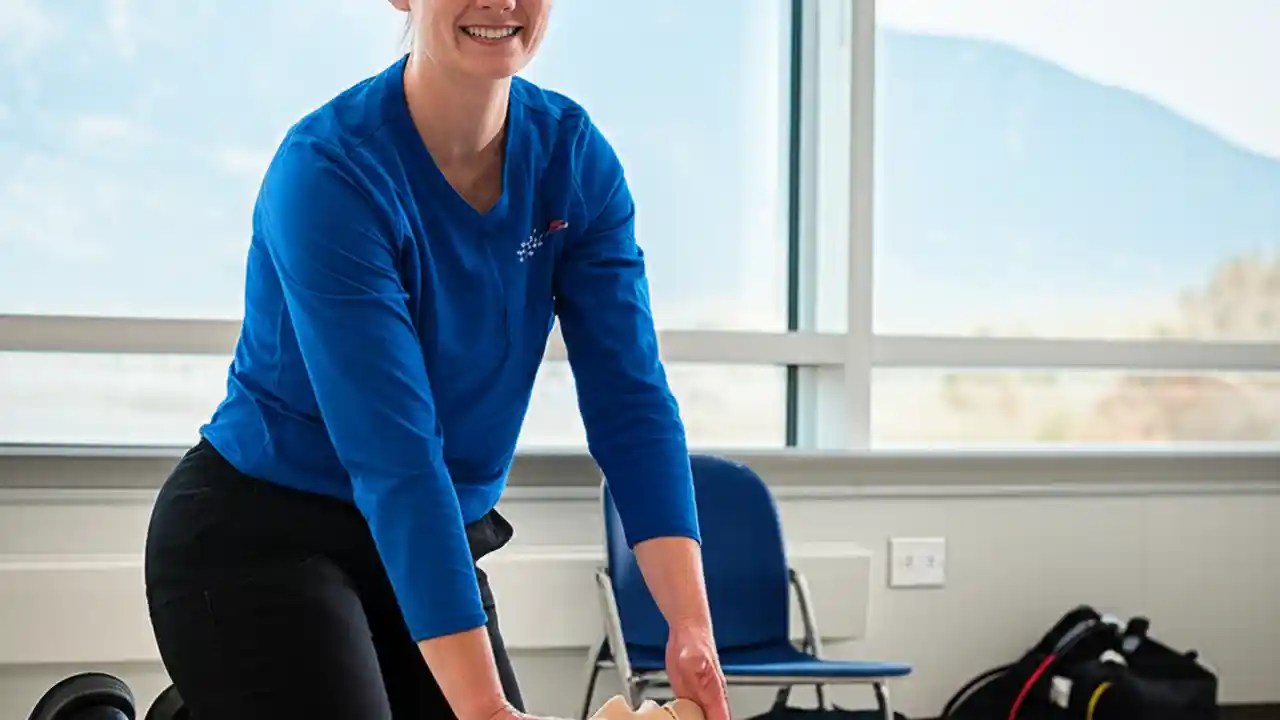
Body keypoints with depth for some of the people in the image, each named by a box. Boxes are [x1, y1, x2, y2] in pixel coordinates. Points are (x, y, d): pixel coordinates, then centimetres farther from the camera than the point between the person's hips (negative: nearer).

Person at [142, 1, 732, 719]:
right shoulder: (329, 170, -24)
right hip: (259, 546, -6)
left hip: (436, 546, 6)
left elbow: (631, 404, -11)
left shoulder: (575, 157, -6)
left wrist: (691, 623, -23)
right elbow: (394, 454, -30)